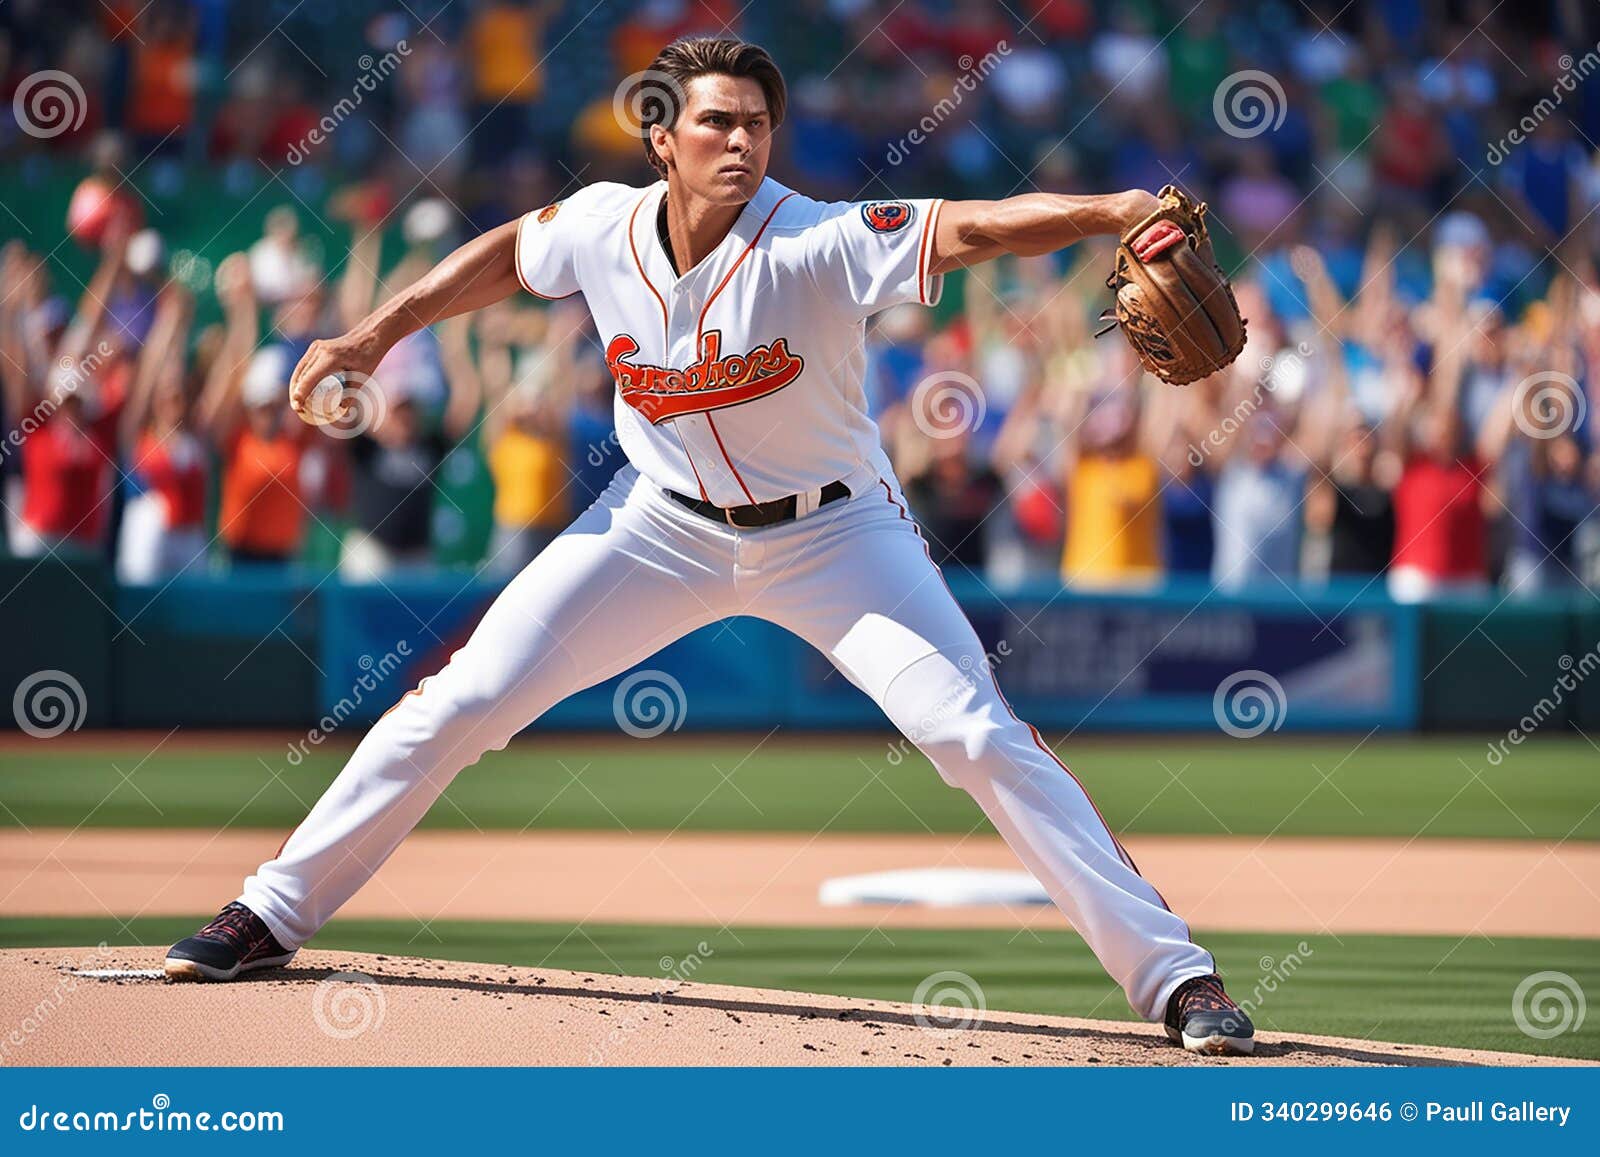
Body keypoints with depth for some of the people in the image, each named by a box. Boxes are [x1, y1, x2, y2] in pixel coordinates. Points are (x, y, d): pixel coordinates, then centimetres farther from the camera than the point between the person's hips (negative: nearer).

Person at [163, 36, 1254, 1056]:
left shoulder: (817, 245, -27)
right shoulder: (603, 227, -15)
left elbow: (975, 226, -42)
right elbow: (509, 252, 9)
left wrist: (1112, 210, -57)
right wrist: (375, 336, 6)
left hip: (833, 534, -3)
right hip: (665, 524, 3)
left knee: (983, 738, -14)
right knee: (460, 702, -2)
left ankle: (1174, 972, -10)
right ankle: (273, 914, 13)